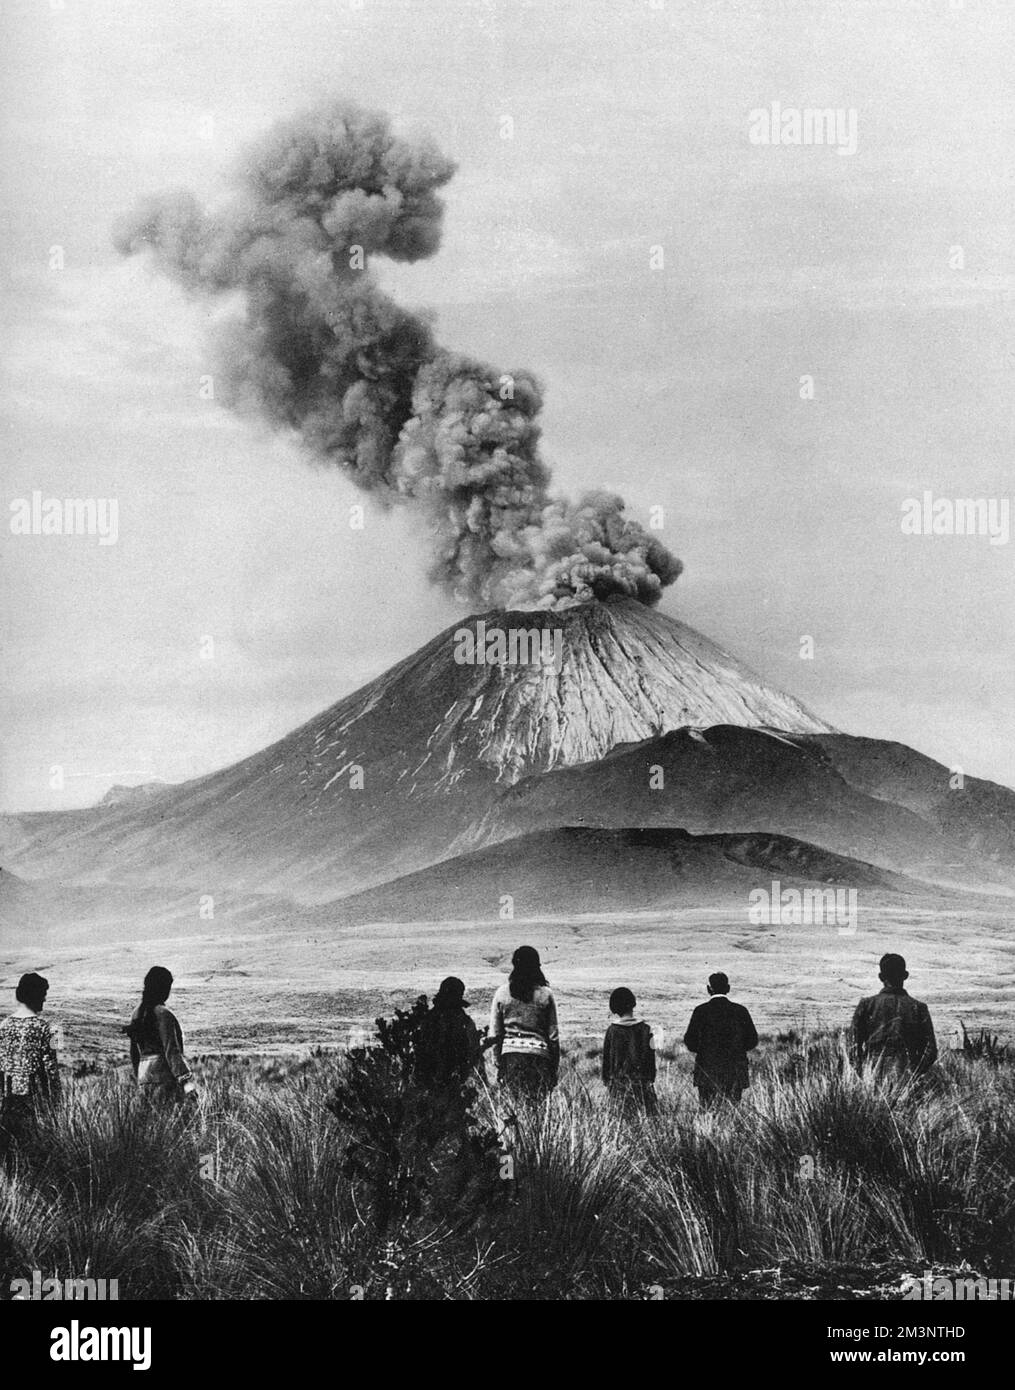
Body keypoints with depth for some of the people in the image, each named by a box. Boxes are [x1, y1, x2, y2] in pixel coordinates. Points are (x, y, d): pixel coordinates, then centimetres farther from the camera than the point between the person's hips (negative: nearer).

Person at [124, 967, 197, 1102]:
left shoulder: (138, 1013, 12)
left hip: (144, 1075, 8)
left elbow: (134, 1051, 18)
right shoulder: (163, 1014, -12)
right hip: (164, 1075, -8)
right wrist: (188, 1083, -20)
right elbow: (172, 1051, -18)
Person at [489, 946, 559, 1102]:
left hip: (510, 1054, 1)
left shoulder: (502, 993, 3)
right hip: (539, 1053, -1)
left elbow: (495, 1035, 5)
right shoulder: (545, 994, 1)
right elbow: (553, 1035, 3)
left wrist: (499, 1065, 12)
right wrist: (555, 1068, 10)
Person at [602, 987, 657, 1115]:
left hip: (617, 1080, 0)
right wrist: (651, 1079, 13)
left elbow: (606, 1058, 2)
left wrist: (606, 1079, 13)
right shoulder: (645, 1029, -3)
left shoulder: (612, 1030, -5)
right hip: (641, 1080, 0)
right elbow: (651, 1058, 3)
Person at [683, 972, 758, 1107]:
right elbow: (752, 1041, 3)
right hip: (735, 1075, 1)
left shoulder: (701, 1011, -5)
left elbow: (690, 1044, -6)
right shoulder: (740, 1011, -1)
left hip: (707, 1074, -1)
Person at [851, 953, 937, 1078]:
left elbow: (855, 1044, 4)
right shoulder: (918, 1008, 6)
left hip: (873, 1072, 0)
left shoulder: (866, 1005, 5)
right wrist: (915, 1074, 12)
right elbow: (931, 1050, 5)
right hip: (906, 1075, 0)